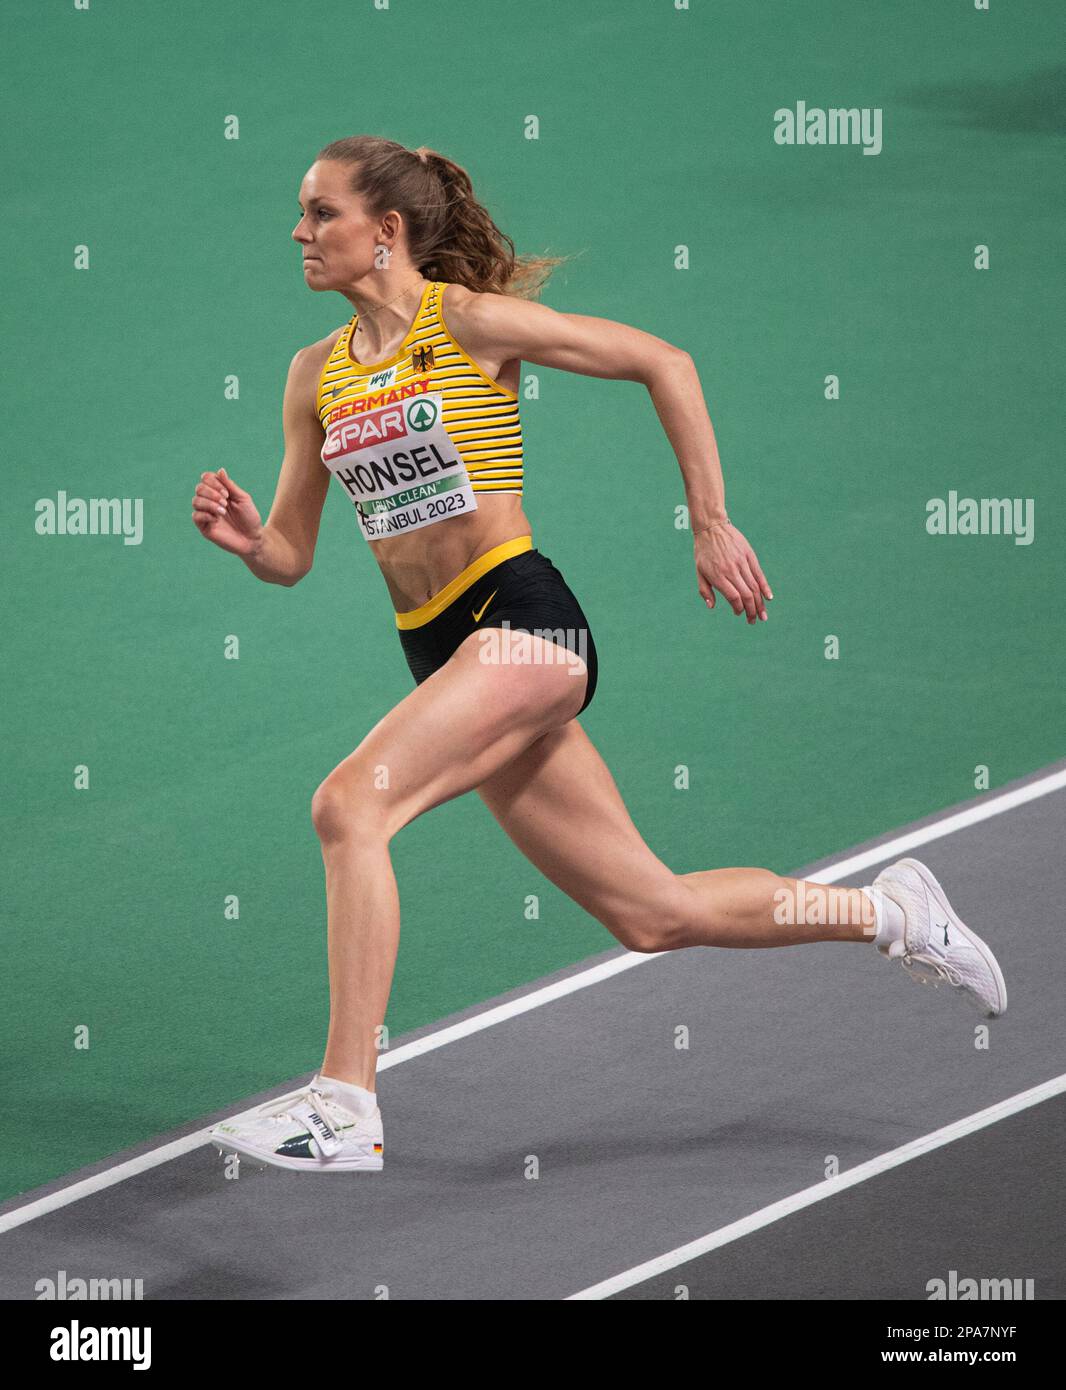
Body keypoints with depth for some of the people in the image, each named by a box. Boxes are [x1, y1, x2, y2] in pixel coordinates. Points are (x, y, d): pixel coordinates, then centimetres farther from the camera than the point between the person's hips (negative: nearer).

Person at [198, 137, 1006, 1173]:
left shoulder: (468, 320, -6)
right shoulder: (317, 375, 12)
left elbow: (662, 361, -5)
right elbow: (291, 554, 17)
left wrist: (711, 524, -6)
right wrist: (243, 535, -6)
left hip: (523, 620, -7)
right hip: (443, 655, 7)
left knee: (349, 805, -26)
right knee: (653, 914, 10)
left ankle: (345, 1106, -24)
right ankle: (888, 914, 31)